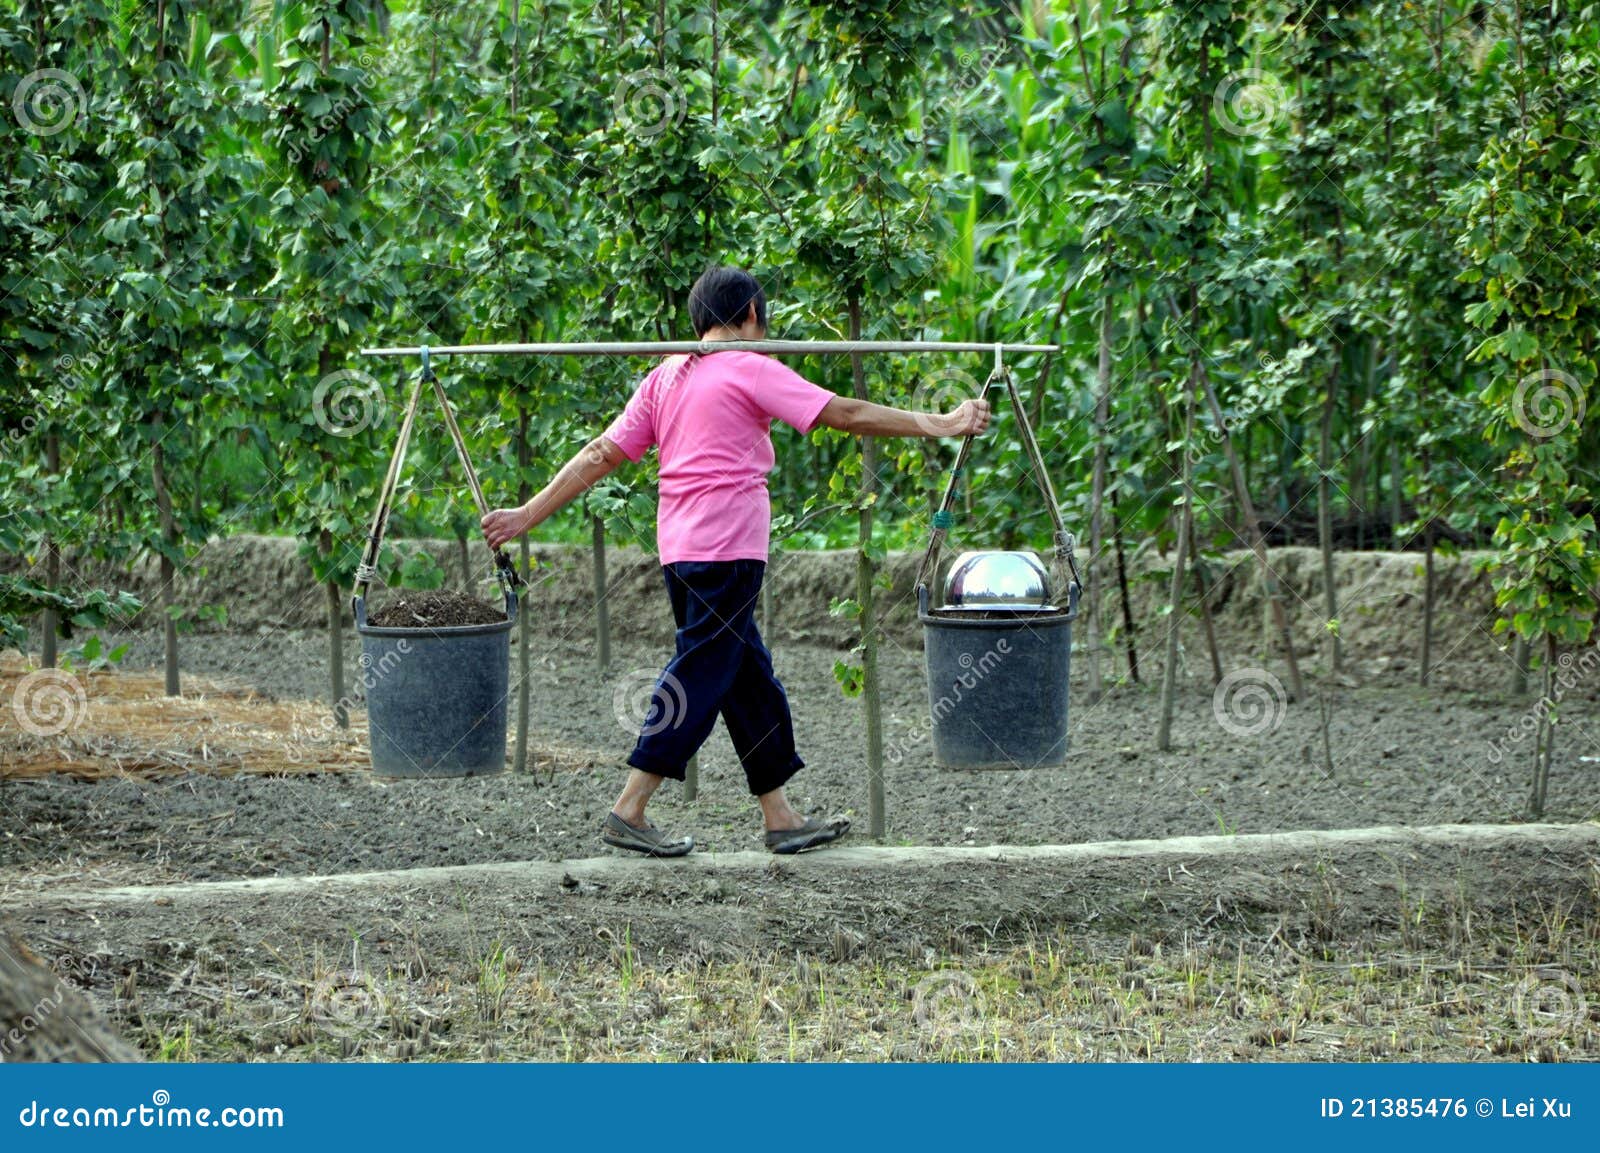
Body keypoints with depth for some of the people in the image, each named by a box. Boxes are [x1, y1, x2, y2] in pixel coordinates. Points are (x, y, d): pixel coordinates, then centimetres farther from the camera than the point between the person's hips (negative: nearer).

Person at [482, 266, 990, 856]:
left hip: (681, 547, 8)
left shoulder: (665, 379, 15)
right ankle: (629, 812, -8)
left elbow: (600, 455, 11)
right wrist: (938, 425, -5)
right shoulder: (750, 370, -5)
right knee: (701, 674, -5)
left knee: (749, 675, 13)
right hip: (727, 548, -8)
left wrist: (527, 515, 14)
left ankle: (782, 818, 15)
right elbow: (846, 414, -9)